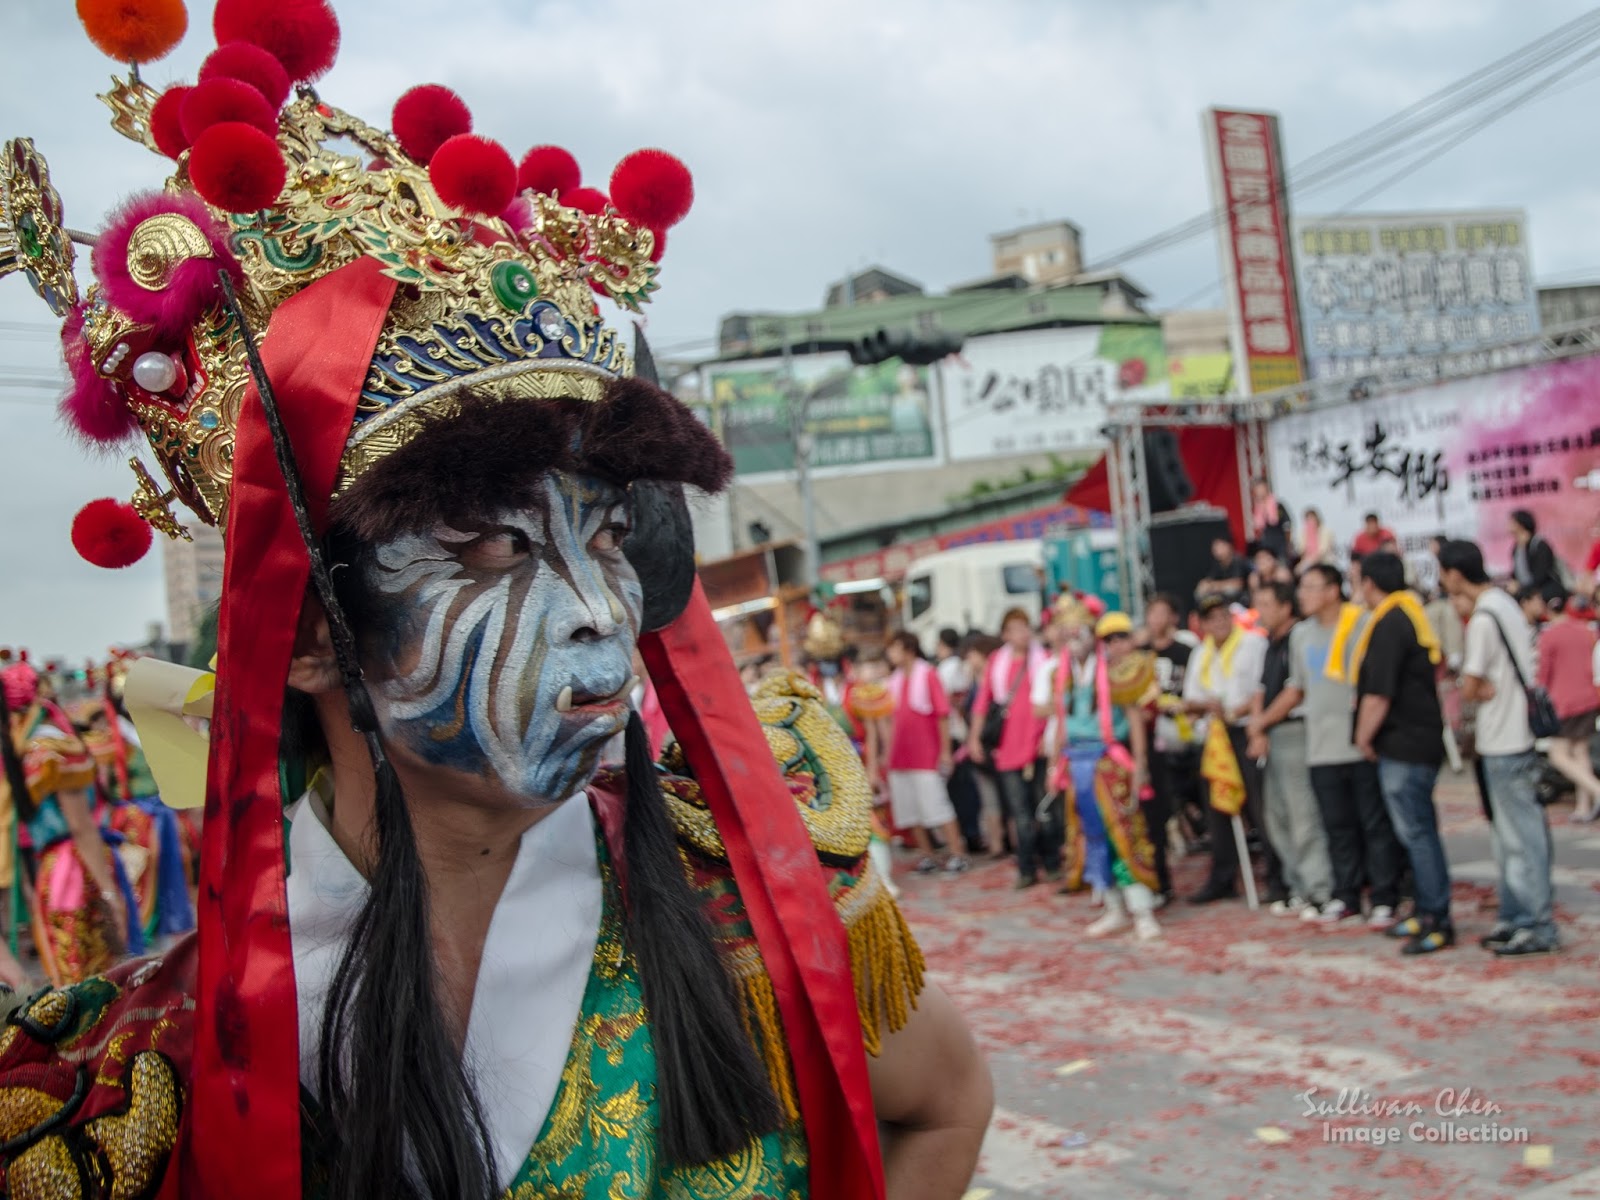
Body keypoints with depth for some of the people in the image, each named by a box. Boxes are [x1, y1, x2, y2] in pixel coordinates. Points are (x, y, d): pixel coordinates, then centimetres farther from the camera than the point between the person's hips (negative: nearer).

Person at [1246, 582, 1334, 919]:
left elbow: (1295, 693, -14)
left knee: (1303, 816, -9)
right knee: (1278, 816, 12)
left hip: (1295, 733, -10)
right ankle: (1299, 889, 20)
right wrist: (1258, 734, 3)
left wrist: (1260, 722, -4)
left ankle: (1320, 892, -4)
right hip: (1273, 738, 10)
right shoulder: (1272, 644, 18)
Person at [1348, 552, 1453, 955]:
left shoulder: (1387, 625, -16)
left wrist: (1364, 737, -7)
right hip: (1421, 738, 10)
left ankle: (1437, 921, -4)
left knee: (1416, 832, -7)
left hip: (1403, 744, -10)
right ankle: (1426, 911, 23)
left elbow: (1378, 695, -21)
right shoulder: (1411, 615, 14)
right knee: (1417, 830, 15)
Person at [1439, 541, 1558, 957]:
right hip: (1517, 732, 10)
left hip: (1504, 742, -10)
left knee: (1520, 835, -2)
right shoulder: (1505, 603, 11)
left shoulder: (1483, 617, -19)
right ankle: (1515, 915, 24)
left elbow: (1468, 689, -16)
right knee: (1510, 832, 16)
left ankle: (1539, 926, 4)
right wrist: (1487, 688, 0)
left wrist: (1478, 689, 4)